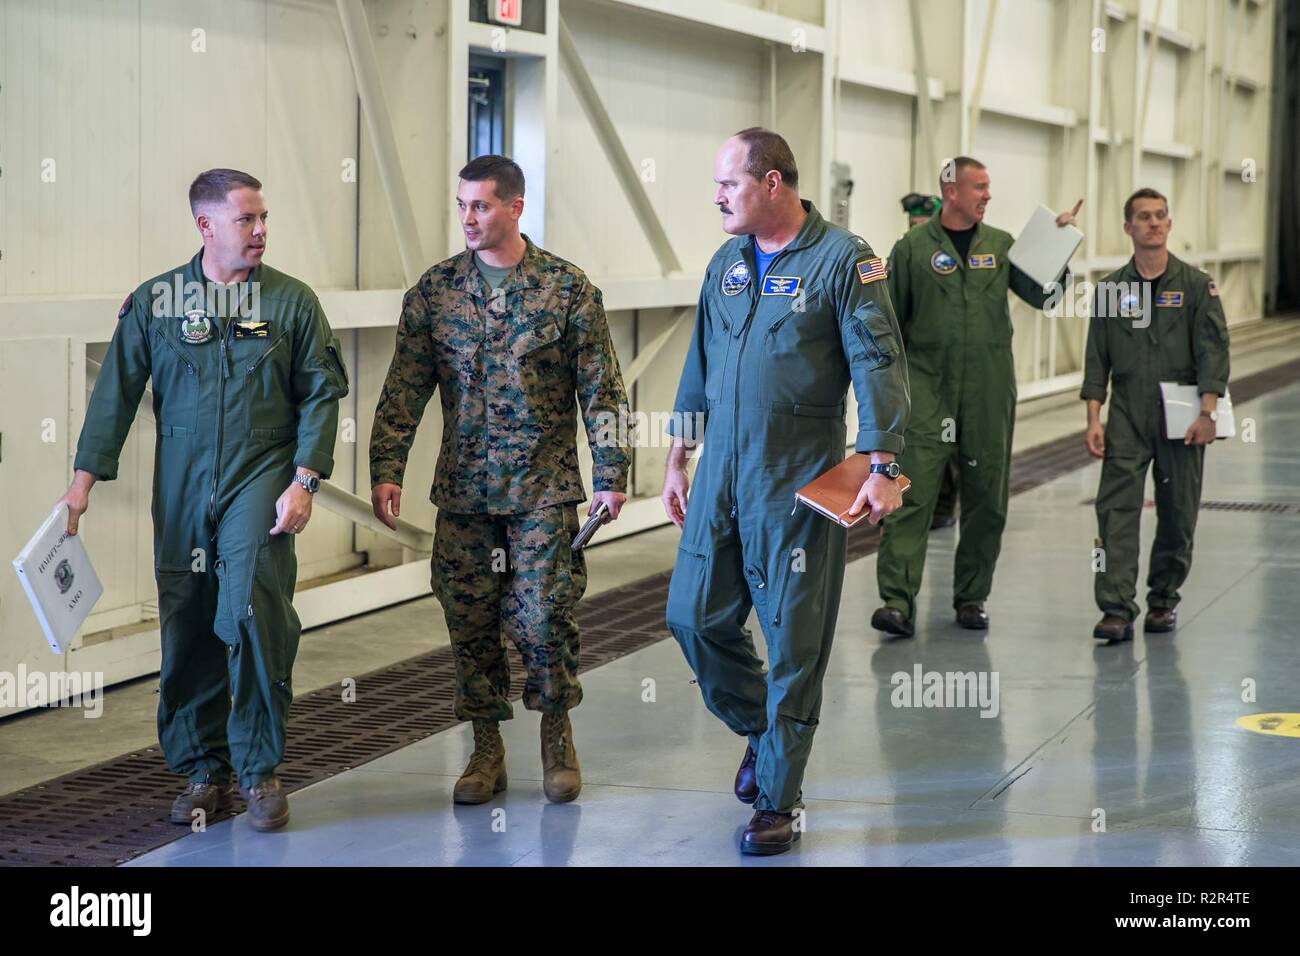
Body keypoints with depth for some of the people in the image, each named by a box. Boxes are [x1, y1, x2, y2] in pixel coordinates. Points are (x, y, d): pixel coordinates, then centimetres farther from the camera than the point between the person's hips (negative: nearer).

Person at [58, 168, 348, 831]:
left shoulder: (292, 301, 4)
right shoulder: (154, 301, 6)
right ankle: (202, 771, 20)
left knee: (251, 608, -18)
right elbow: (116, 392, 7)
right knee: (187, 628, 5)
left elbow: (321, 395, 2)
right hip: (182, 489, 2)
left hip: (261, 476, -2)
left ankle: (258, 770, -5)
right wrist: (85, 478, 1)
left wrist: (303, 481, -8)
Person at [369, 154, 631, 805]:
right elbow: (403, 390, 4)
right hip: (463, 490, 3)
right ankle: (487, 749, 19)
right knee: (470, 620, 5)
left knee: (542, 616, -4)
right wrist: (385, 470, -4)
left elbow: (601, 388, -1)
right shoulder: (434, 291, 4)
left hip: (544, 489, -2)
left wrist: (610, 473, -5)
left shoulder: (566, 287, -2)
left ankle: (557, 738, 17)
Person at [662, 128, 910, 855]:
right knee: (694, 617, 7)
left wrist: (882, 467, -19)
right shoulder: (727, 263, 12)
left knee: (794, 639, -1)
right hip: (721, 474, 6)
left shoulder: (844, 259, -7)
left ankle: (778, 800, 10)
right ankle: (762, 732, 32)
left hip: (799, 483, -6)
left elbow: (879, 365, -11)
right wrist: (678, 461, 18)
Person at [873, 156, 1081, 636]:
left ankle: (971, 597, 19)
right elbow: (890, 320, 5)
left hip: (989, 389, 3)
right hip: (927, 385, -3)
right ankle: (898, 601, -17)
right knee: (912, 493, -13)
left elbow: (1042, 294, 1)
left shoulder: (1001, 245, 10)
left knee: (986, 498, 7)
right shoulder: (913, 247, 2)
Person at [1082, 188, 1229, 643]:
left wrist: (1207, 412, -15)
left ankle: (1163, 600, 22)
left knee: (1178, 513, 6)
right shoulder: (1111, 289, 7)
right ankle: (1116, 610, -14)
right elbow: (1096, 358, 7)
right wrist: (1093, 419, -1)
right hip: (1127, 416, 1)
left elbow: (1213, 350, -5)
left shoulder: (1196, 285, 1)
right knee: (1116, 508, -10)